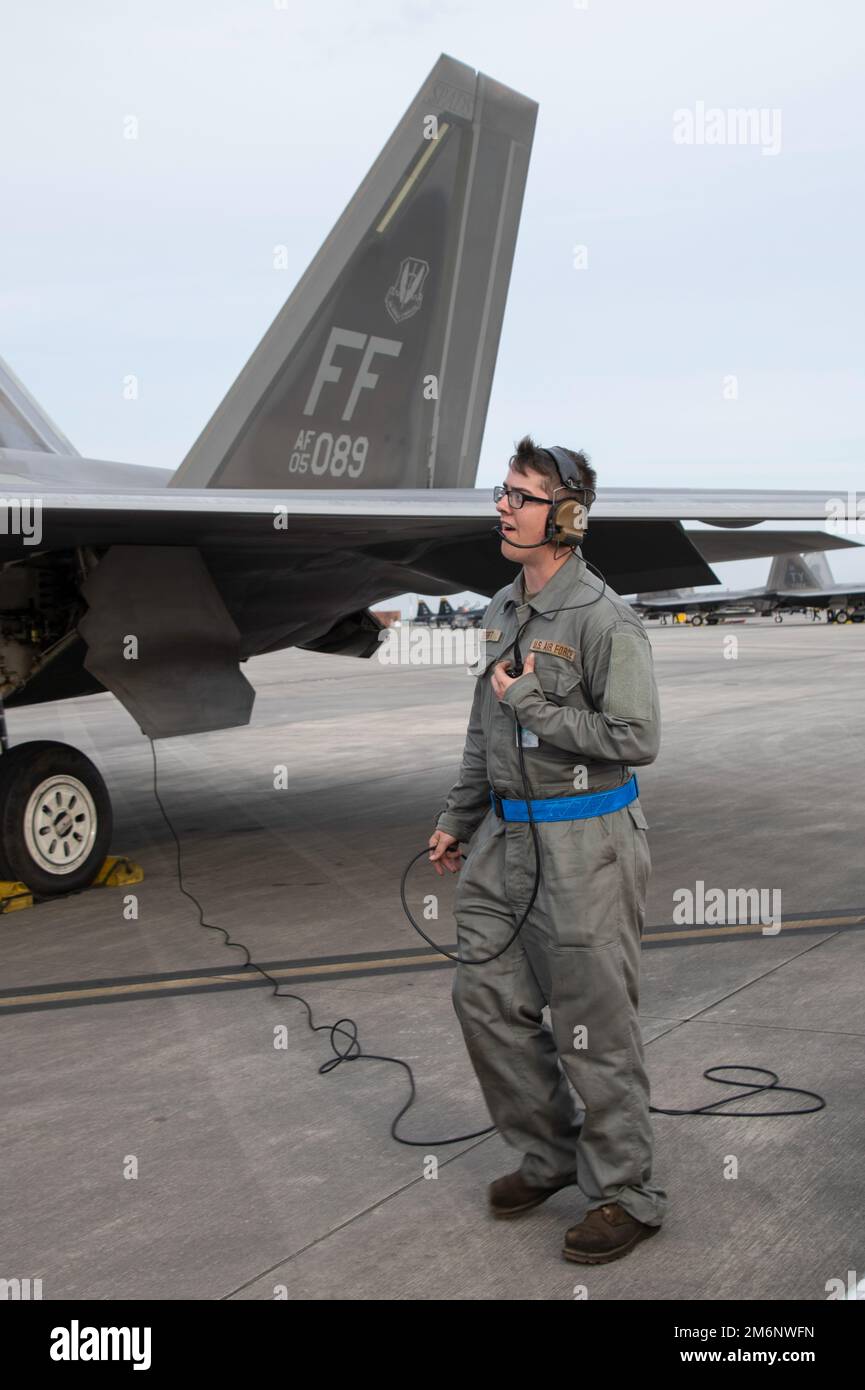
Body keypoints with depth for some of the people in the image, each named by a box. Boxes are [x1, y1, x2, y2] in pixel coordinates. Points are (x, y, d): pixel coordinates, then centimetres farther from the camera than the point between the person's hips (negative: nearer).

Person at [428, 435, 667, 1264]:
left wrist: (534, 705, -17)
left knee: (594, 1025, 1)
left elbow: (637, 740, -19)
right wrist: (456, 821, 21)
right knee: (486, 995, 12)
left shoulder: (602, 620, -15)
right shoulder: (504, 612, 11)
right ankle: (548, 1153, 30)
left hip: (584, 847, -8)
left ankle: (627, 1195, 17)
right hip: (507, 838, 8)